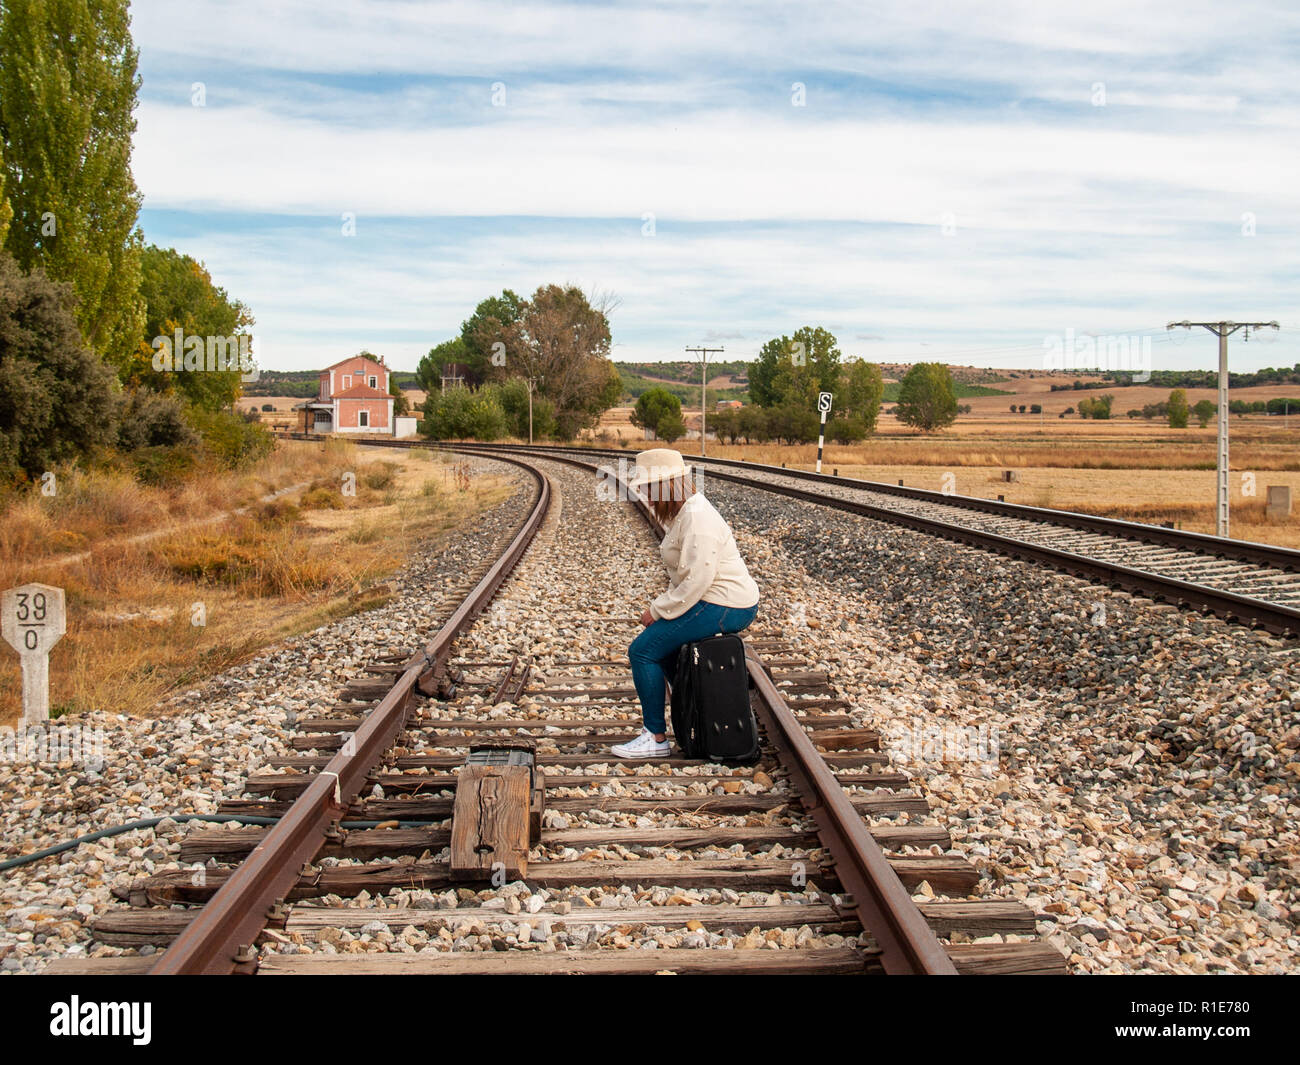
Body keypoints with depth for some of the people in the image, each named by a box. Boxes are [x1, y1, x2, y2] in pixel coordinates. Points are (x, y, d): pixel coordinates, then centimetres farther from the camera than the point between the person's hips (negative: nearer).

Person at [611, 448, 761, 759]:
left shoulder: (696, 517, -20)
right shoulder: (684, 512, 13)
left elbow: (695, 581, -25)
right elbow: (685, 574, 20)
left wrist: (657, 610, -15)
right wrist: (661, 607, 8)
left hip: (723, 608, -11)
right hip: (716, 602, 11)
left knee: (643, 651, -10)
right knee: (662, 641, 24)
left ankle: (656, 738, -1)